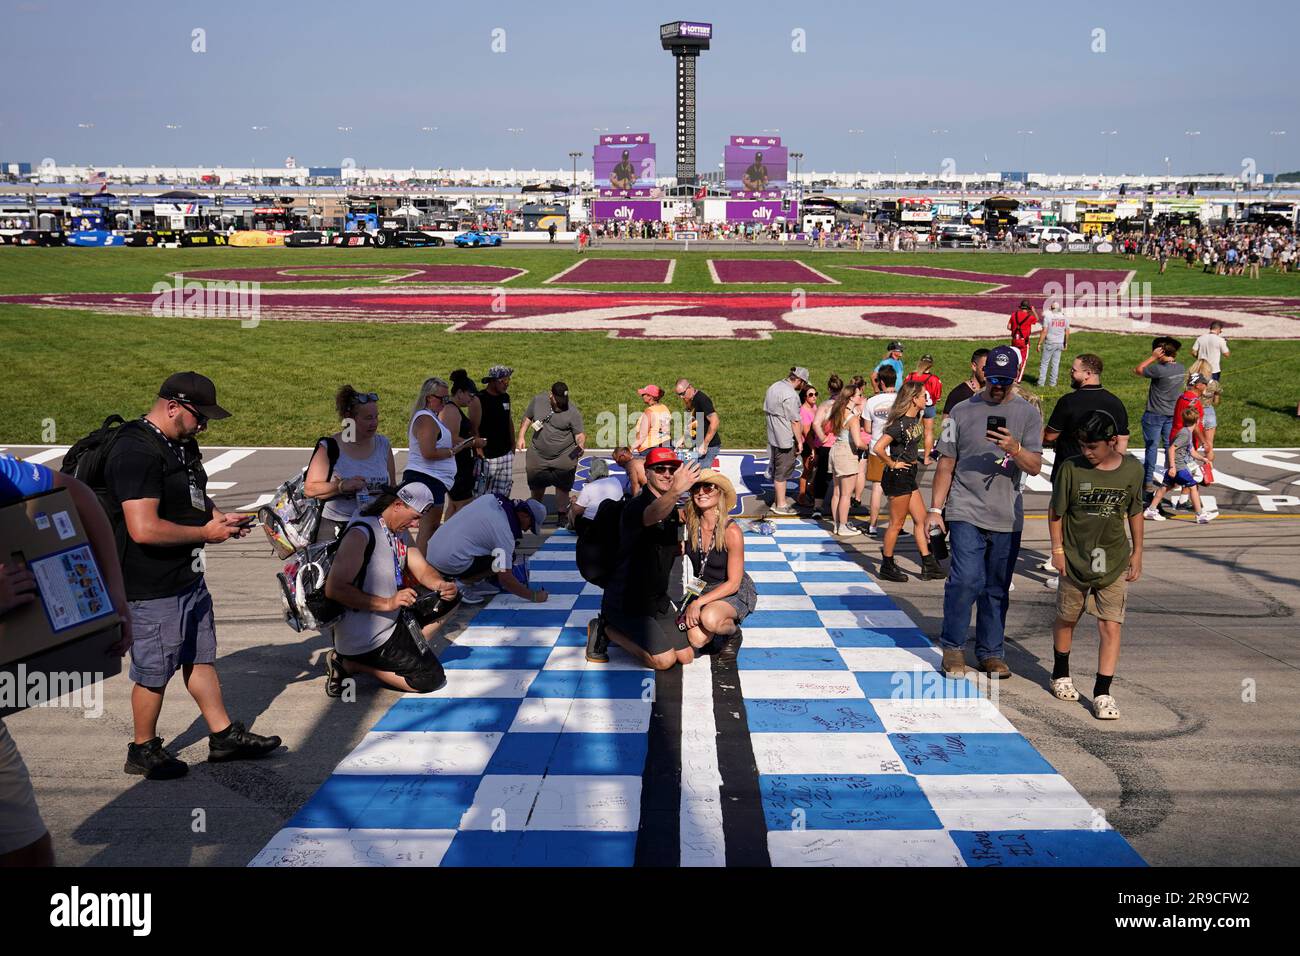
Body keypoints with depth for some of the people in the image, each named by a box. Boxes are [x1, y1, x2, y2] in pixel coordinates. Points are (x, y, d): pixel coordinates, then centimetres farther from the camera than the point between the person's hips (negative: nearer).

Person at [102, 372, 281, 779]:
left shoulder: (182, 444, 10)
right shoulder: (136, 452, -23)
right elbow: (144, 528, -31)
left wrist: (219, 516, 6)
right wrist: (205, 532, -19)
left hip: (189, 577, 10)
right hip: (154, 588, -10)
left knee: (201, 657, 18)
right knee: (154, 671, 5)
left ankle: (223, 735, 30)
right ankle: (144, 750, 23)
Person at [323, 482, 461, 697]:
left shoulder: (400, 533, 6)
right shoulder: (361, 533, -23)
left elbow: (423, 571, 7)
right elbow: (334, 589, -27)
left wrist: (442, 585, -15)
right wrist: (388, 603, -29)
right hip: (362, 642, -9)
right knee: (432, 678, -9)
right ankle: (352, 664, -4)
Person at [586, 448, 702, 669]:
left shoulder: (671, 510, 8)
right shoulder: (635, 507, -20)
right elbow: (651, 515, -47)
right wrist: (676, 491, -66)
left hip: (657, 599, 8)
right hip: (626, 600, -8)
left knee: (686, 657, 5)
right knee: (664, 660, -18)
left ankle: (631, 631, 22)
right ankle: (606, 629, 2)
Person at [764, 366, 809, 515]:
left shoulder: (773, 387, 9)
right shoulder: (790, 395, -20)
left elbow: (766, 410, 19)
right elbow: (795, 421, -18)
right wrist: (800, 441, -11)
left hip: (773, 437, 9)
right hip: (786, 439, -9)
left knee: (777, 471, 18)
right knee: (782, 472, 0)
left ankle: (776, 501, 28)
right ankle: (781, 505, 8)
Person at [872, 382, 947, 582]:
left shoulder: (917, 418, 5)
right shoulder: (899, 424, -21)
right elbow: (878, 448, -29)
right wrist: (892, 464, -16)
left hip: (909, 476, 9)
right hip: (897, 477, -9)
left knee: (921, 519, 11)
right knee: (897, 523, 0)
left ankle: (928, 565, 17)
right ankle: (887, 566, 13)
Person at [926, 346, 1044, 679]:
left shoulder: (1028, 414, 6)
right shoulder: (963, 411, 4)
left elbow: (1035, 467, -2)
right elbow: (946, 463, 8)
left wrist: (1014, 449, -22)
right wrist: (936, 509, 4)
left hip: (1008, 517, 2)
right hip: (966, 513, -2)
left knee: (997, 588, 9)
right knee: (967, 579, -13)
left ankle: (990, 652, 21)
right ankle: (953, 647, 3)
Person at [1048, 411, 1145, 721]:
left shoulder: (1132, 470, -5)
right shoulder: (1071, 468, -10)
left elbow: (1135, 512, 7)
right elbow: (1055, 511, -2)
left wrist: (1137, 552, 8)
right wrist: (1057, 549, -5)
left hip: (1114, 560, 0)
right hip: (1074, 559, 0)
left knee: (1111, 626, -5)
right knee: (1066, 618, 15)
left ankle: (1102, 693, 2)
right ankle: (1061, 674, 38)